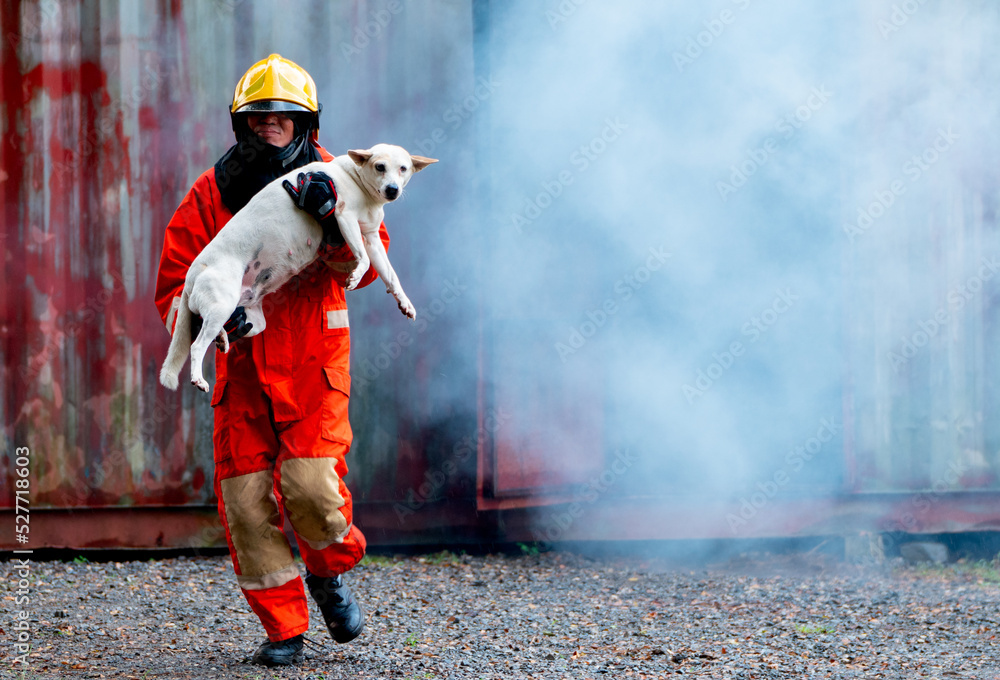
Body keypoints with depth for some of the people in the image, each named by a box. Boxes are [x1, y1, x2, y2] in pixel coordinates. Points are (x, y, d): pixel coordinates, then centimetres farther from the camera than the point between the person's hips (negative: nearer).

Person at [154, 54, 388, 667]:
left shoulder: (325, 183, -1)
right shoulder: (210, 196, 0)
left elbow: (366, 264, -14)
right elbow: (174, 284, 1)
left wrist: (333, 220, -33)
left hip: (313, 364, -2)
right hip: (242, 367, 2)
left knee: (310, 484, -17)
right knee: (245, 499, -3)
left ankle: (331, 571, 16)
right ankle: (284, 630, 12)